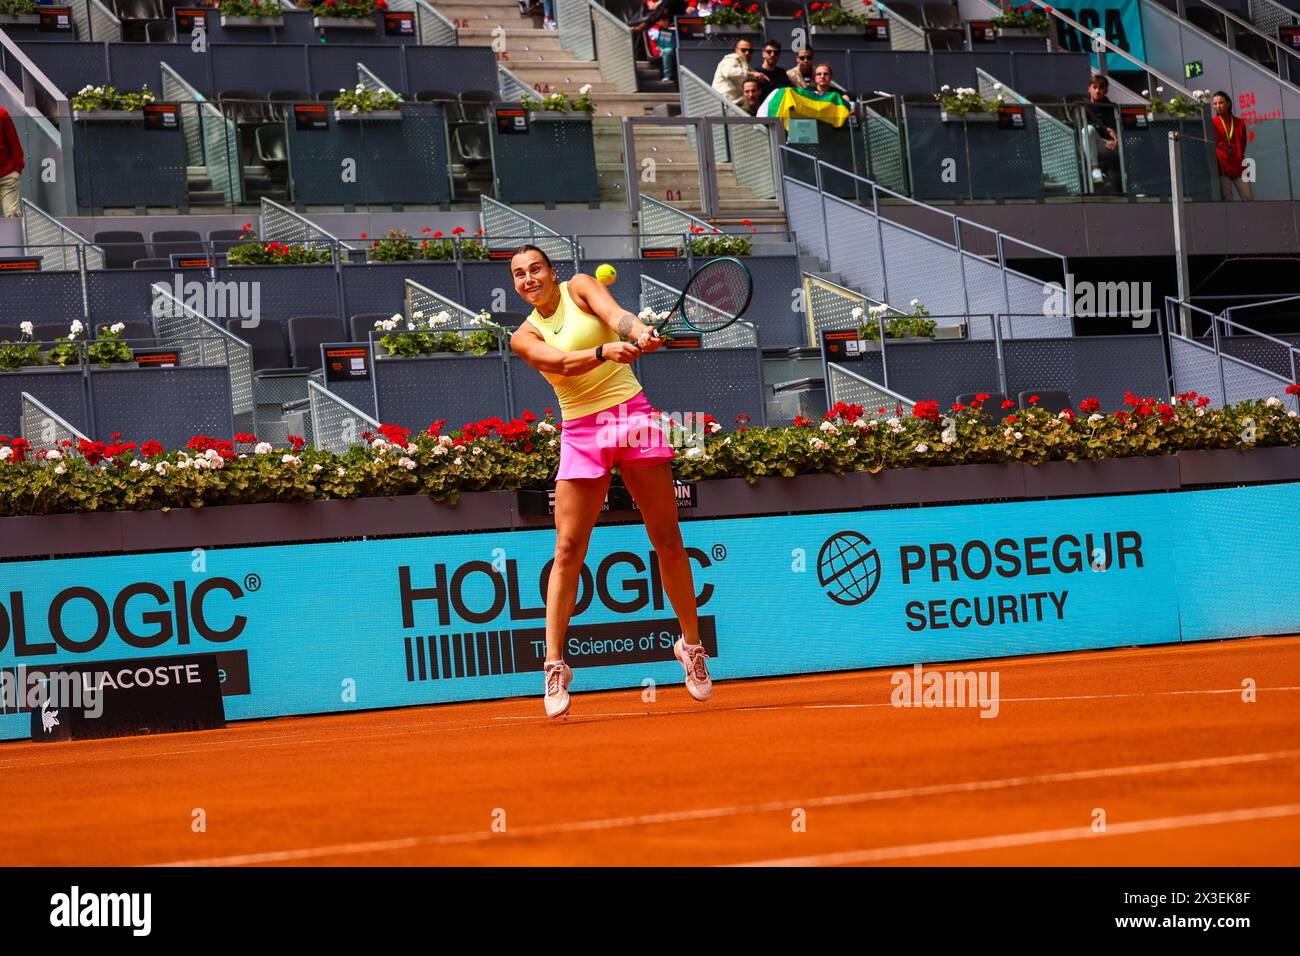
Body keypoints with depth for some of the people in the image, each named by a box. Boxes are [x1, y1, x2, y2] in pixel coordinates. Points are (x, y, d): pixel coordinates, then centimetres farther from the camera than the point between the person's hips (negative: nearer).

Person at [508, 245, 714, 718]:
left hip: (632, 413, 0)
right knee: (568, 550, -8)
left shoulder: (579, 287, 6)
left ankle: (691, 644, 14)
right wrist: (604, 351, -34)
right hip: (581, 434, 1)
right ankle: (554, 664, -6)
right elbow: (561, 363, -14)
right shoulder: (524, 336, 6)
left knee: (668, 541, 0)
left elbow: (616, 315, -15)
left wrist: (638, 333, -38)